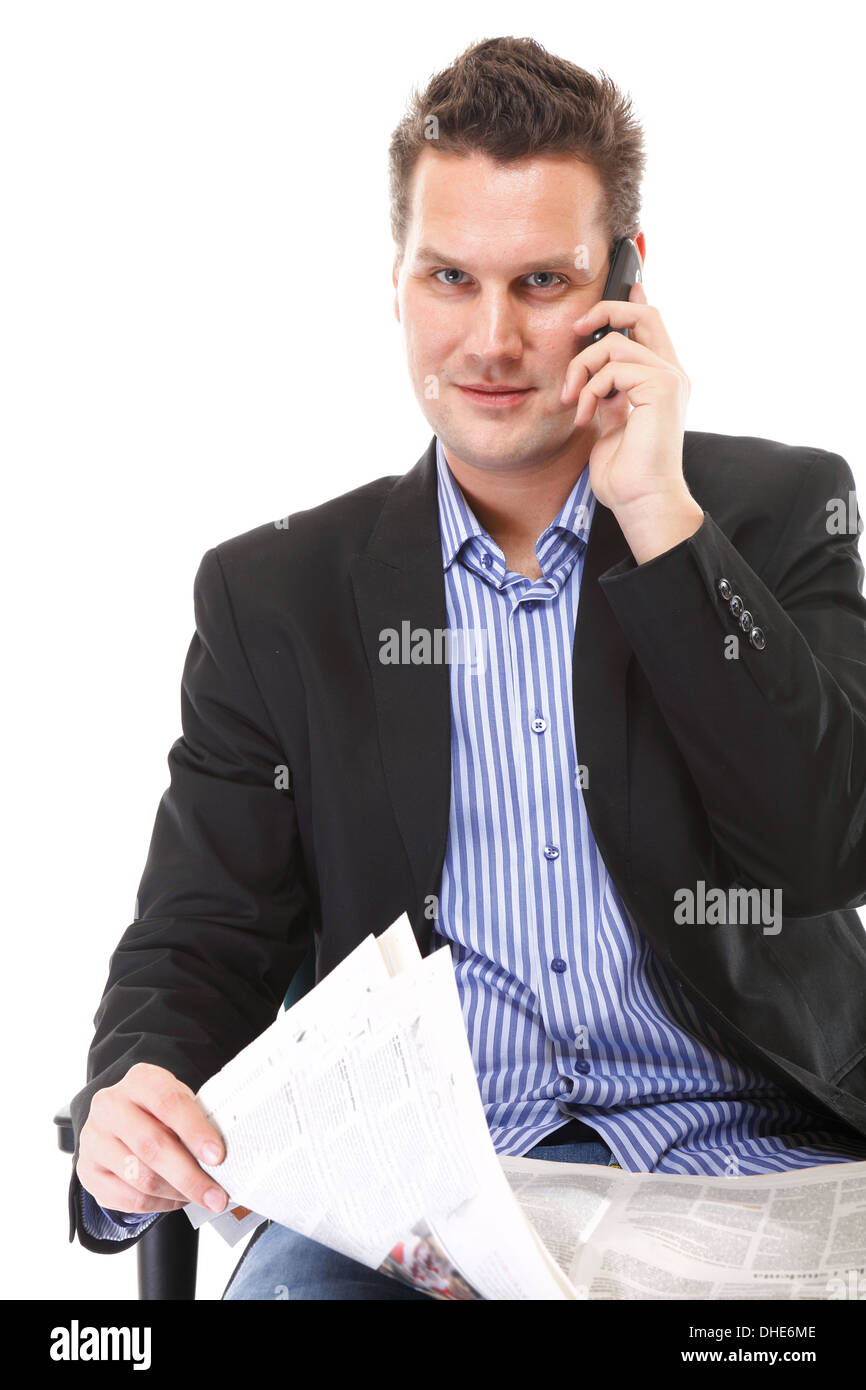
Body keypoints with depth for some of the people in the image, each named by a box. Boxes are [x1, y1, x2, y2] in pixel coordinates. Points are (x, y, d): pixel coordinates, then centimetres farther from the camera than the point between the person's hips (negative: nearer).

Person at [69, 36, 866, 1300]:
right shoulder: (275, 595, 10)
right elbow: (201, 936, 5)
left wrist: (660, 517, -9)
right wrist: (128, 1114, -18)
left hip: (747, 1154, 0)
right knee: (286, 1285, -31)